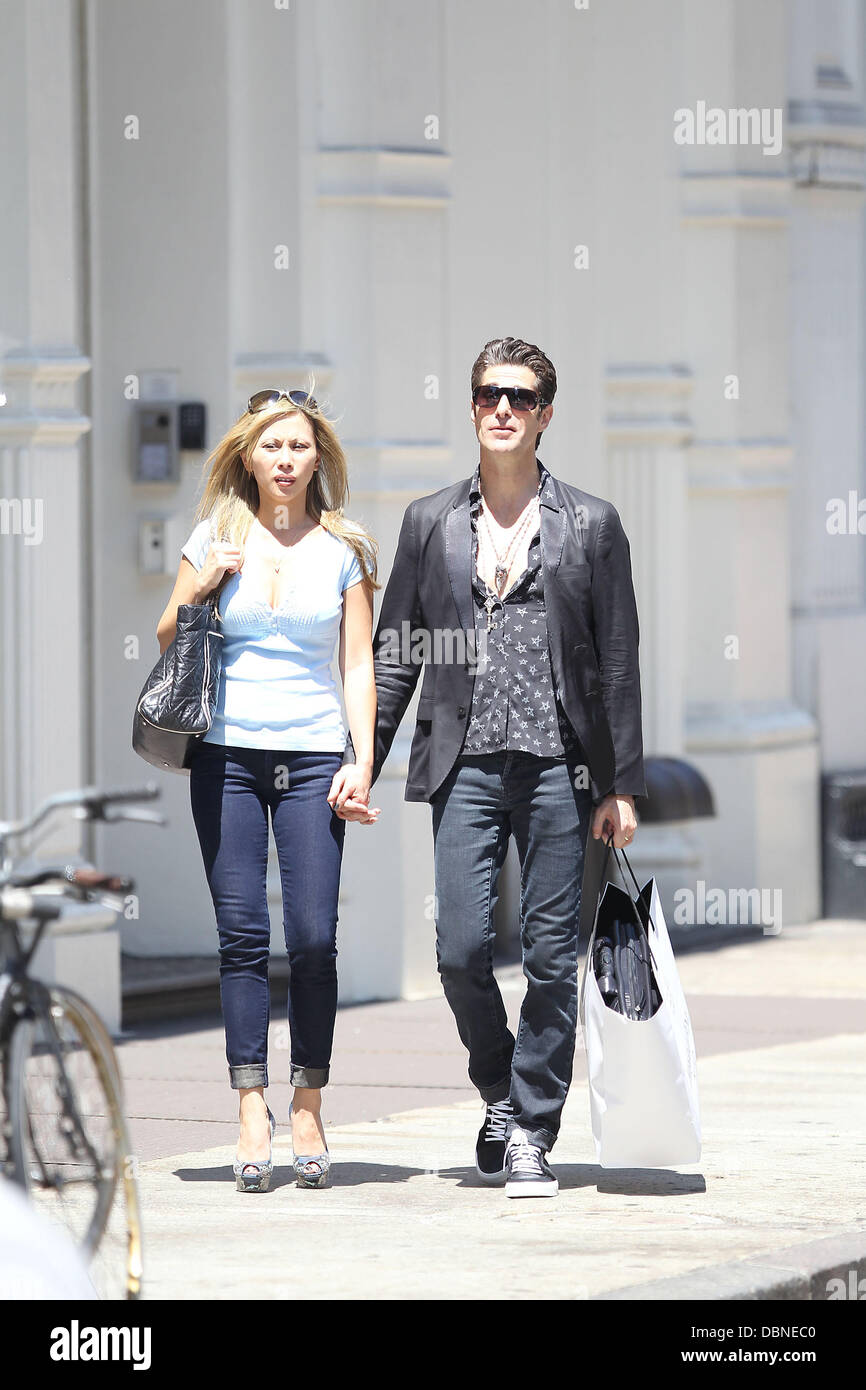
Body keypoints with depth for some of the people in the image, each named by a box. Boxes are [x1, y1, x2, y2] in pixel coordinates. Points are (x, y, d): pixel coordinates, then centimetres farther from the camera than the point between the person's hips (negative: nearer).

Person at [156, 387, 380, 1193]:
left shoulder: (342, 550, 7)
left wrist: (362, 764, -3)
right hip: (227, 754, 0)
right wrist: (195, 591, -5)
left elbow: (358, 667, 7)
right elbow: (166, 643, 14)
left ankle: (307, 1110, 4)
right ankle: (252, 1114, -2)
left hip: (312, 756, 0)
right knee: (242, 936, -4)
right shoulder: (217, 538, 8)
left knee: (313, 938, -8)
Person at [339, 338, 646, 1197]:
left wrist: (621, 786, 0)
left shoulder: (592, 525, 6)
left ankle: (530, 1133, 6)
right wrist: (359, 764, 4)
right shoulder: (430, 523, 10)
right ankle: (500, 1098, 19)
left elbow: (618, 665, 5)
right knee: (461, 948, -5)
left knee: (551, 956, -1)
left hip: (560, 767, -1)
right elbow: (393, 654, 12)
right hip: (465, 765, 1)